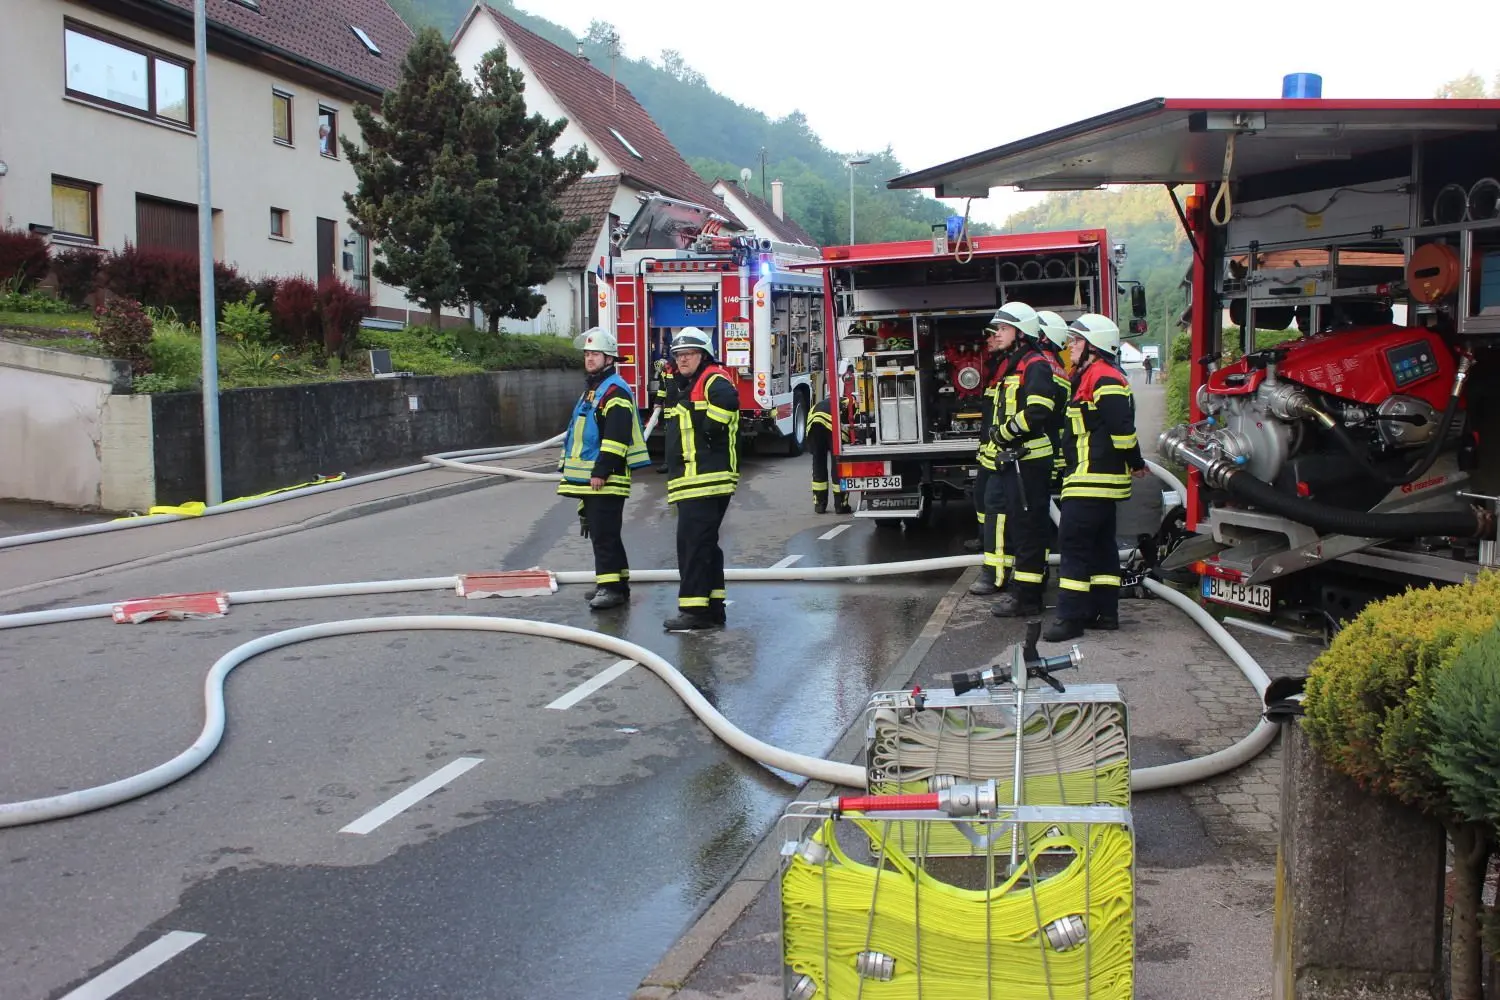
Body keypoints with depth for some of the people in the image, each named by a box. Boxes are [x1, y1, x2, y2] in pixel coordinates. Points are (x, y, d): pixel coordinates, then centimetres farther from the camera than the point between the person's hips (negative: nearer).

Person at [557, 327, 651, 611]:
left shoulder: (615, 390, -12)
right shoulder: (590, 390, 21)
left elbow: (616, 436, -21)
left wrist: (601, 471, -23)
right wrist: (568, 465, 23)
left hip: (606, 478, -10)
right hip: (587, 477, 10)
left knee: (604, 533, -11)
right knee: (597, 531, 13)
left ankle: (613, 587, -9)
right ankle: (612, 582, 20)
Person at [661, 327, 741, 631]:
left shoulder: (714, 379, -9)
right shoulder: (680, 387, 22)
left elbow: (727, 398, -34)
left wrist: (710, 429, -25)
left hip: (707, 478, -11)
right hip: (689, 480, 11)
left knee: (693, 543, -12)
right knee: (704, 545, 13)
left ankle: (694, 609, -12)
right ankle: (712, 609, 18)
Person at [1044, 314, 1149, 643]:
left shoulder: (1104, 379, -16)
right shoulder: (1089, 377, 18)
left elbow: (1122, 428, -20)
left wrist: (1134, 464, -10)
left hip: (1092, 480, -11)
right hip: (1099, 480, 11)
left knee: (1074, 544, -10)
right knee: (1101, 544, 14)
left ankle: (1071, 616, -9)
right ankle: (1105, 611, 20)